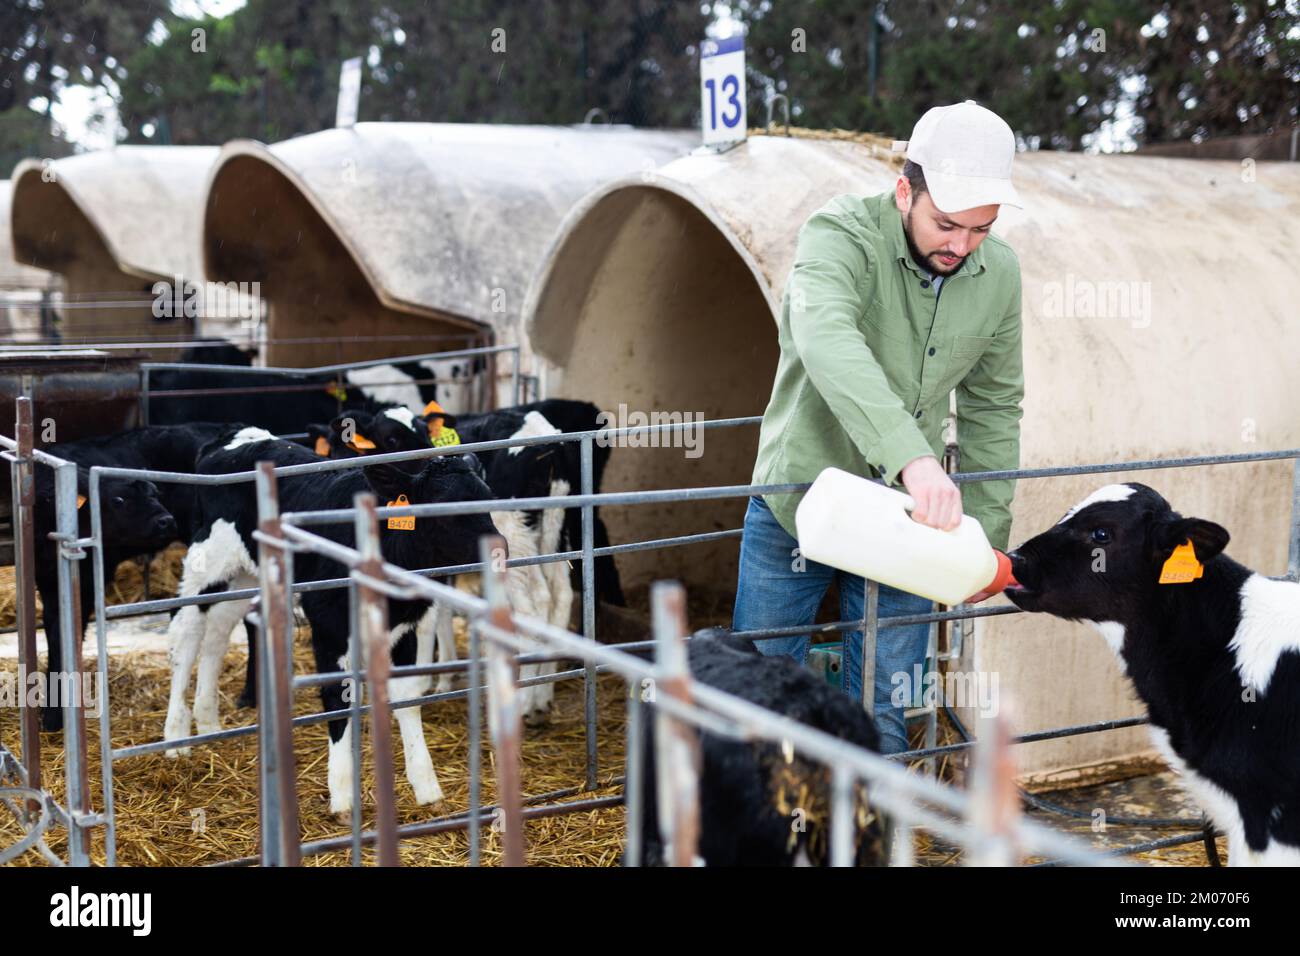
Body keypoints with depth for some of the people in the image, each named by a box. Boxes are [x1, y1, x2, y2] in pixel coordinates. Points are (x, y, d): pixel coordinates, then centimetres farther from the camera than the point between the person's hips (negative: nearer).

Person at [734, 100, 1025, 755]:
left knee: (882, 722, 8)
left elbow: (993, 408, 9)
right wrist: (911, 456, -56)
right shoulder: (840, 237, -21)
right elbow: (825, 340, -43)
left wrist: (988, 537, 6)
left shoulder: (999, 275, -3)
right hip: (796, 507, -3)